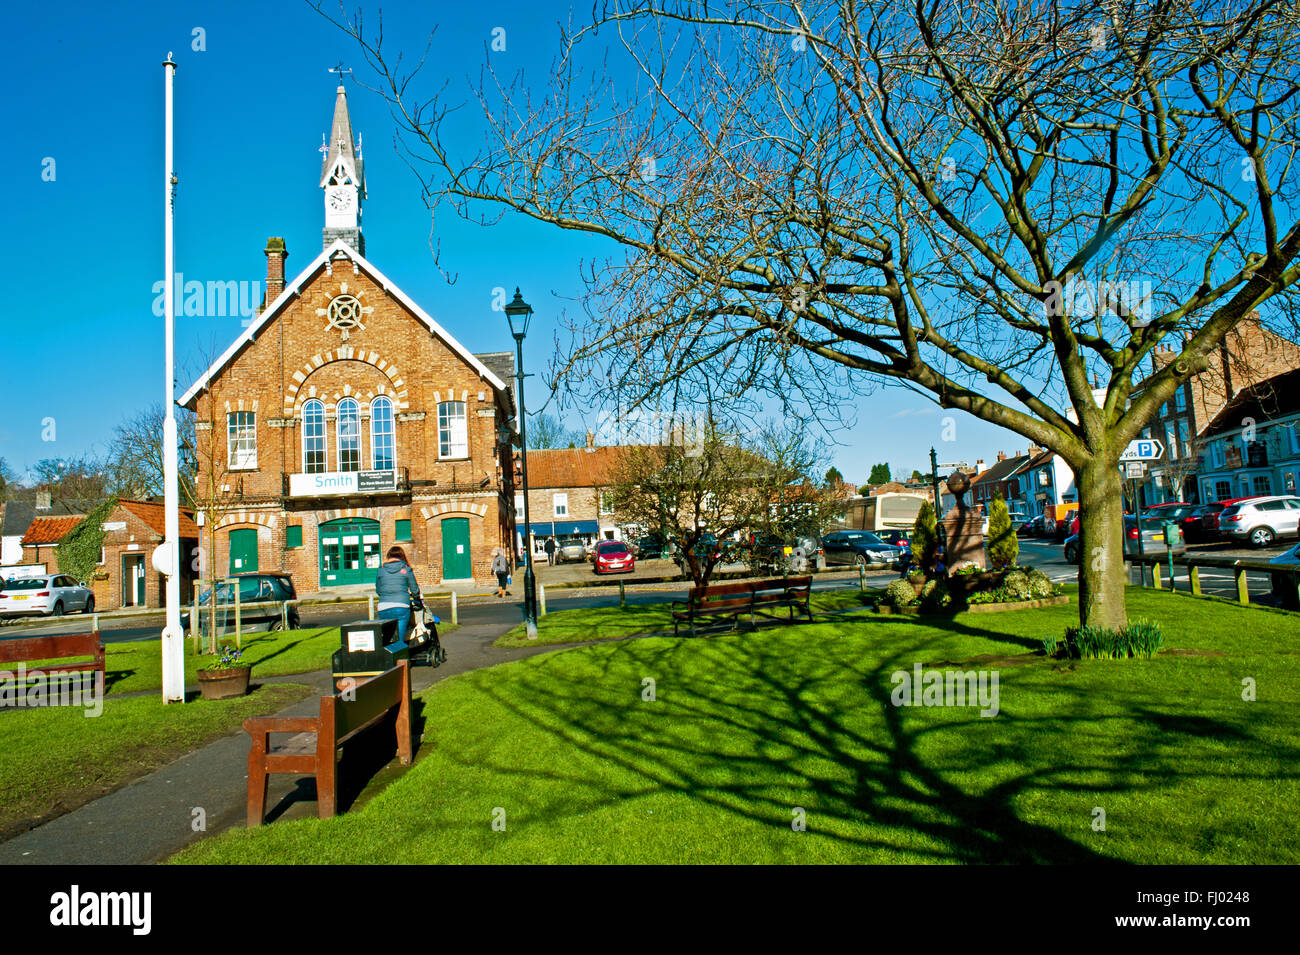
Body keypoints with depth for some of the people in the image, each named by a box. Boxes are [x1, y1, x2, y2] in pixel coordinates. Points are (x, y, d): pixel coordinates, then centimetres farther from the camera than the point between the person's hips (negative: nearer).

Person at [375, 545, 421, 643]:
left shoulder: (381, 569, 10)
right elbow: (414, 589, 9)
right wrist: (418, 600, 30)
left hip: (383, 608, 2)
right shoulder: (406, 569, 5)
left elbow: (378, 590, 17)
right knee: (399, 641, -5)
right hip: (401, 607, -2)